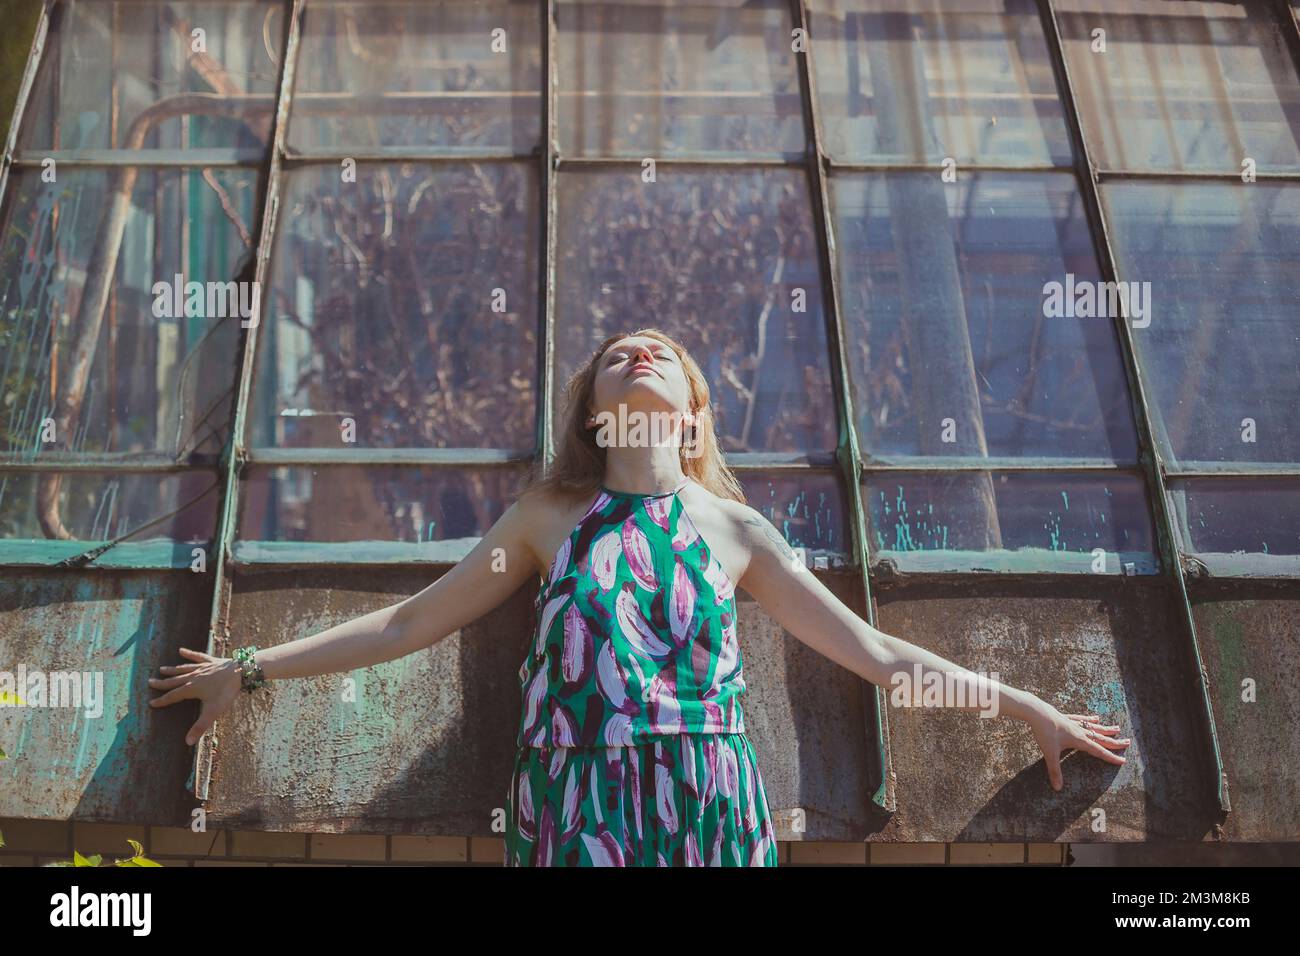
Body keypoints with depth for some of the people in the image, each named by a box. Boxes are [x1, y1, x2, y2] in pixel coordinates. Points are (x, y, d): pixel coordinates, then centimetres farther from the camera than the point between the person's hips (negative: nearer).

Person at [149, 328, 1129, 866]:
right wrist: (251, 668, 15)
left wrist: (1026, 706, 12)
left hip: (713, 810, 1)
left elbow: (877, 653, 11)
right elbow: (406, 623, 13)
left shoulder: (735, 527, 7)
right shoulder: (548, 517, 8)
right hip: (577, 810, 0)